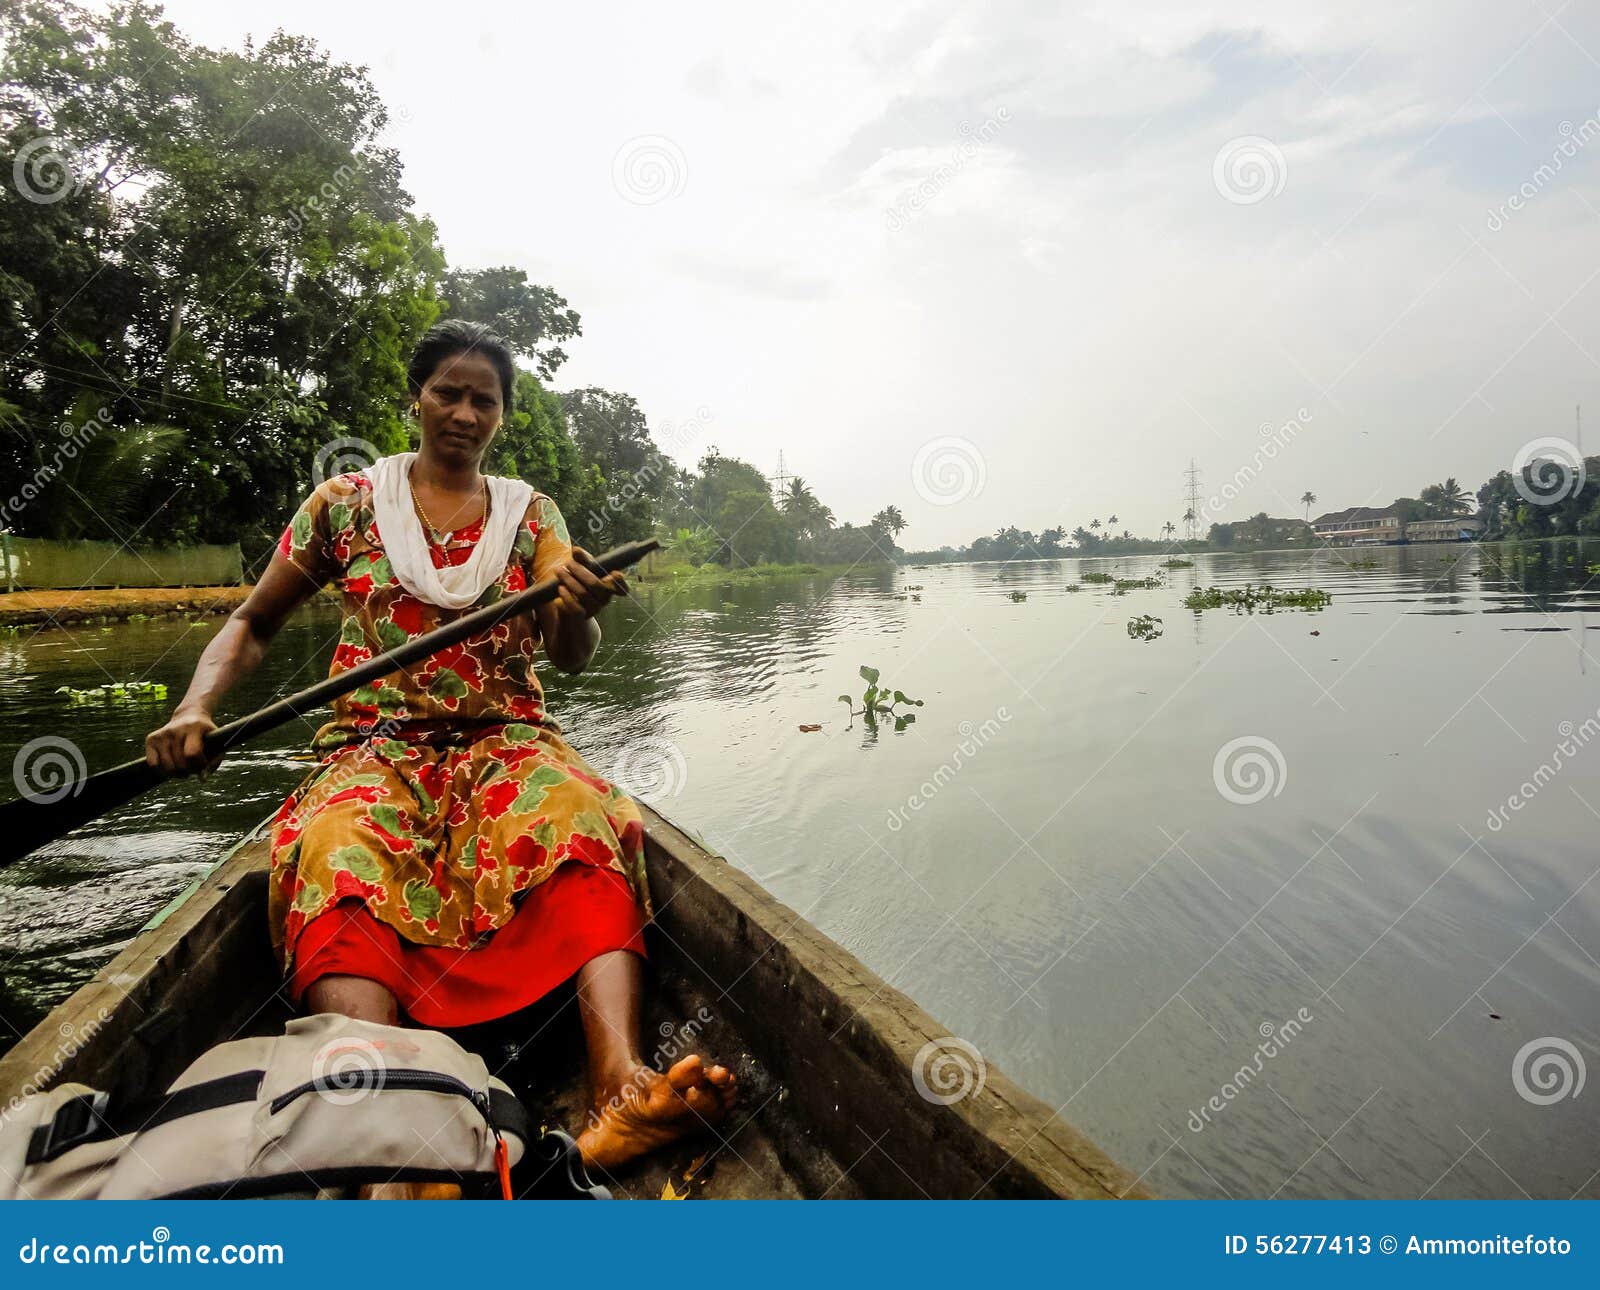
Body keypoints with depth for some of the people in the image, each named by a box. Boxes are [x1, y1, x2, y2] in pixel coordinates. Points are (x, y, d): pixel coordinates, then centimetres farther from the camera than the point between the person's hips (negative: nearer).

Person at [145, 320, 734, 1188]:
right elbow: (253, 625, 14)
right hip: (377, 748, 0)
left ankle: (620, 1077, -52)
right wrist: (197, 708, -7)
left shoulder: (532, 515, 10)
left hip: (506, 745, 1)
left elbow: (572, 658, -3)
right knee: (339, 855, -36)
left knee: (584, 823, -35)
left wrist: (580, 610, -27)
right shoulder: (346, 503, 9)